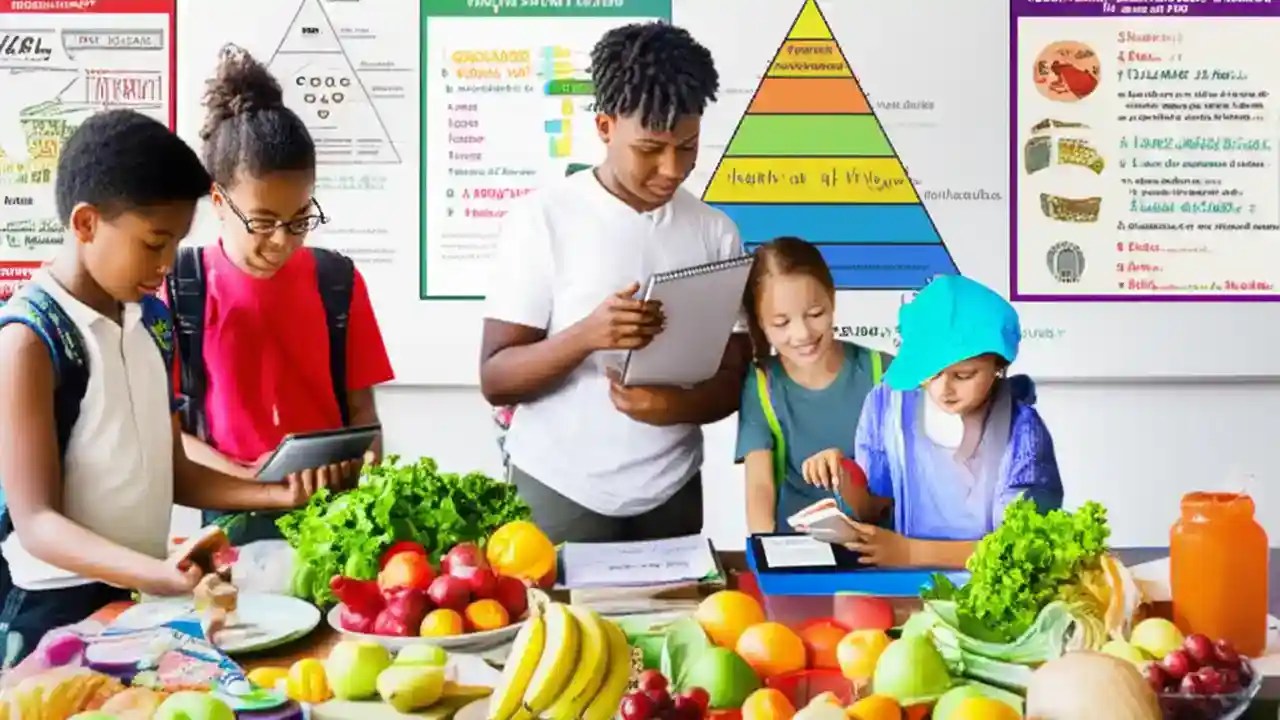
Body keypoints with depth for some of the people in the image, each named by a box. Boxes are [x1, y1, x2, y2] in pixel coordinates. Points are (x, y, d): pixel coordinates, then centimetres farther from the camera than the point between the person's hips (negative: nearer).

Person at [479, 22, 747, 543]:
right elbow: (495, 379, -9)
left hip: (671, 494, 3)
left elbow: (734, 377, 4)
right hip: (557, 491, -2)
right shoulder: (542, 218, -8)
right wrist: (584, 336, -27)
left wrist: (678, 404, -18)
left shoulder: (715, 231, 1)